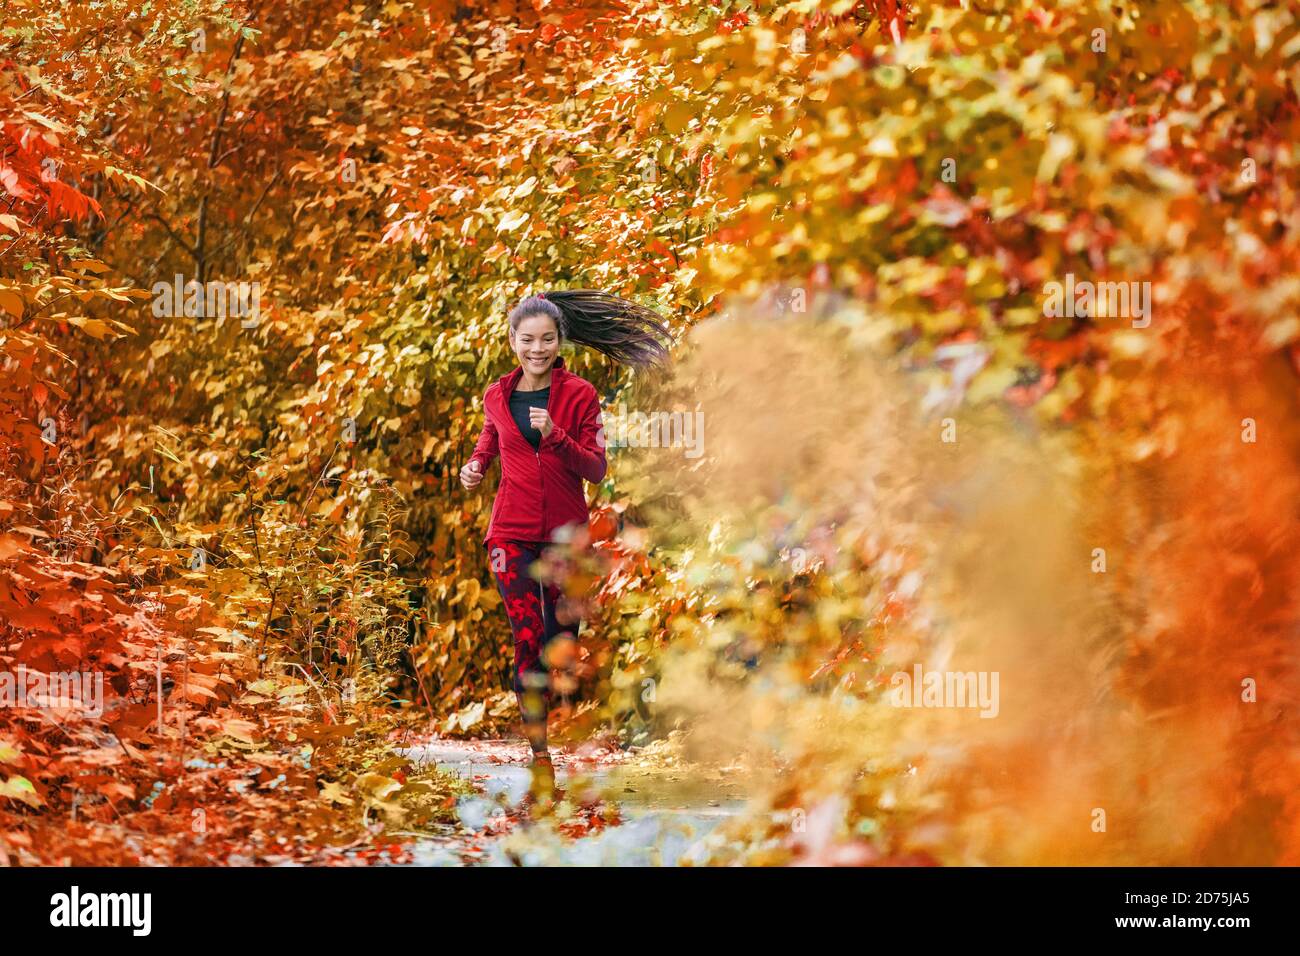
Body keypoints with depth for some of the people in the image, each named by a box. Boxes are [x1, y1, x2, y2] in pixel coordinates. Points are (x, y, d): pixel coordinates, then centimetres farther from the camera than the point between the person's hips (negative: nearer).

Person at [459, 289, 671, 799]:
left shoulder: (579, 395, -3)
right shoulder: (498, 395, 4)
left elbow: (596, 469, -7)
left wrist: (555, 436, -22)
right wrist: (476, 463, 4)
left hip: (566, 529, 0)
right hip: (513, 531, 0)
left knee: (561, 642, 7)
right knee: (528, 641, -9)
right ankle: (540, 758, -7)